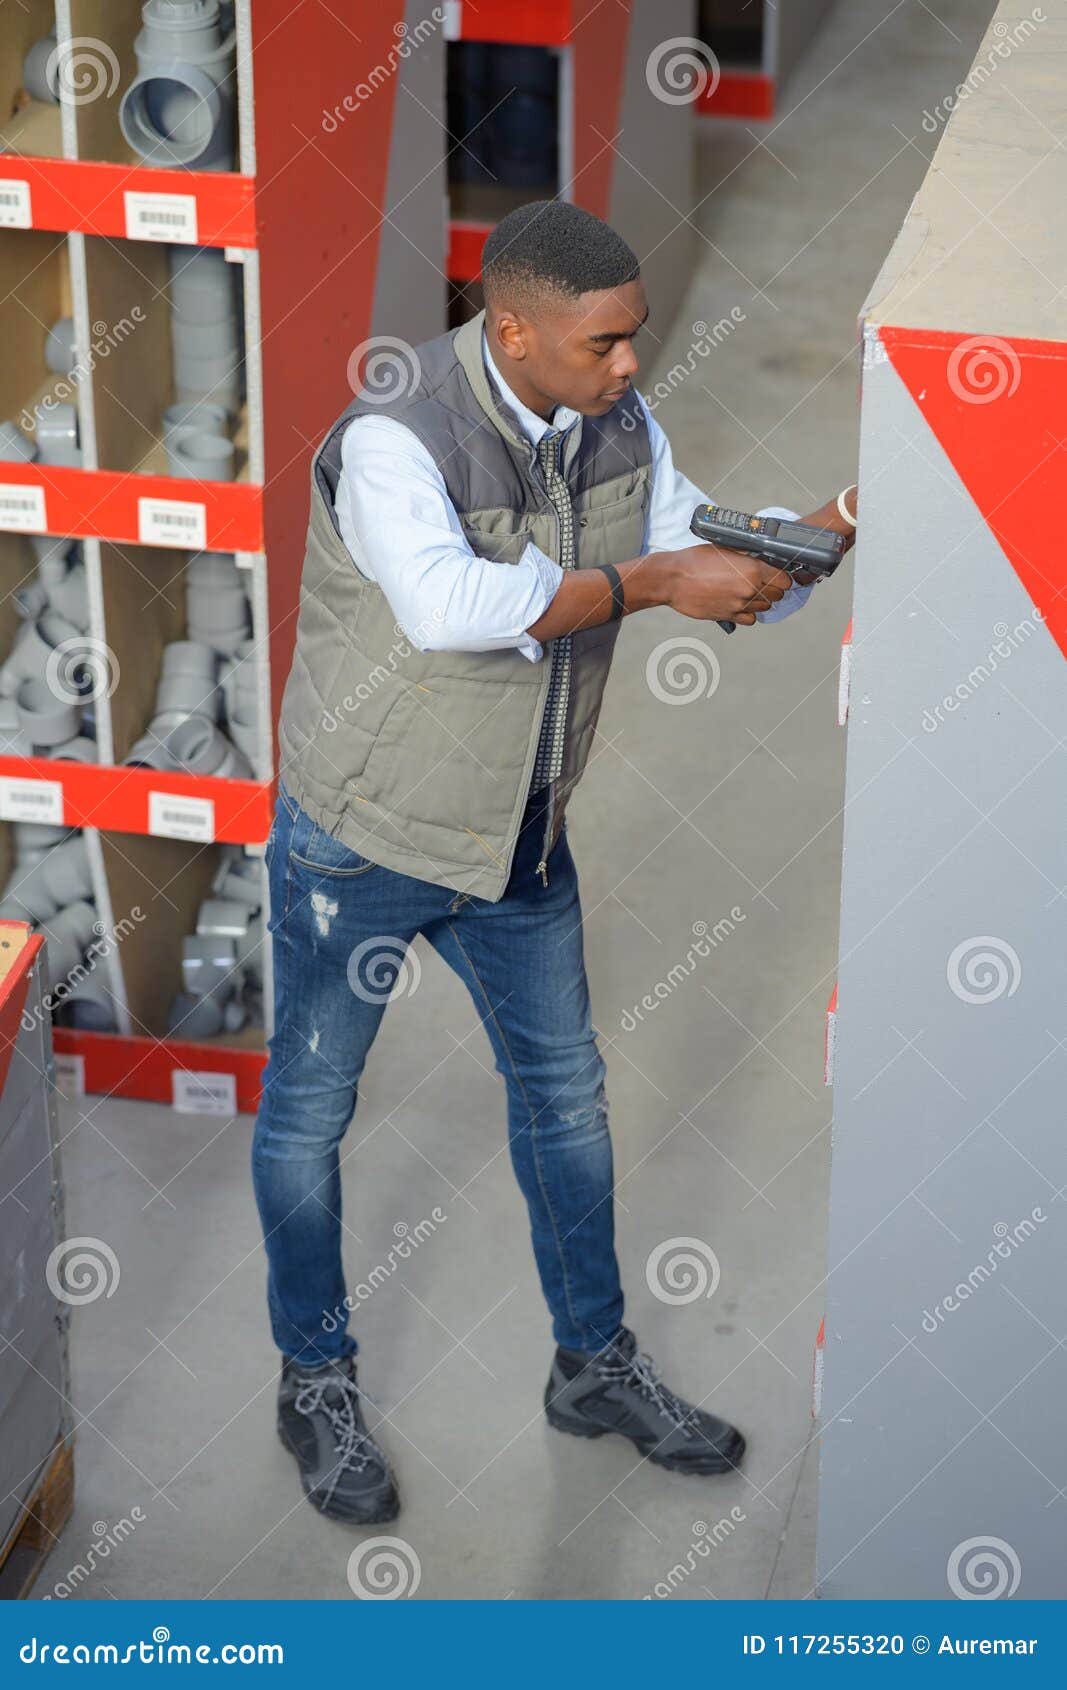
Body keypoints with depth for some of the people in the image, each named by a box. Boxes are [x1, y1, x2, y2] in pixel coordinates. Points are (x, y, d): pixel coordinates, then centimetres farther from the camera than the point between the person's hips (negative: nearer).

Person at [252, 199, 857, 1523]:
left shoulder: (617, 425, -7)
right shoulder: (392, 439, -29)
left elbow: (734, 584, -2)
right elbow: (453, 605, -46)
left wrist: (824, 531, -23)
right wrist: (655, 578, -43)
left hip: (516, 834, 7)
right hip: (361, 834, -6)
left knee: (563, 1089, 17)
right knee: (310, 1107, 9)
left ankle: (596, 1365, 35)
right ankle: (316, 1387, 29)